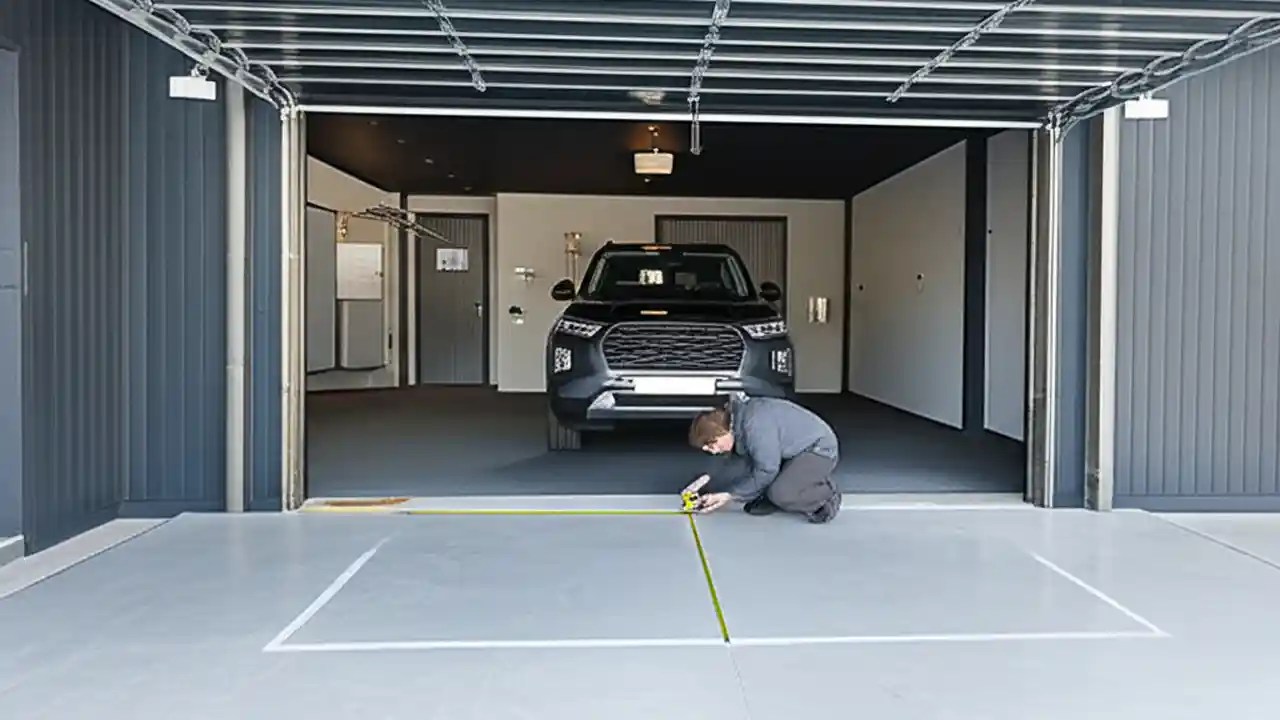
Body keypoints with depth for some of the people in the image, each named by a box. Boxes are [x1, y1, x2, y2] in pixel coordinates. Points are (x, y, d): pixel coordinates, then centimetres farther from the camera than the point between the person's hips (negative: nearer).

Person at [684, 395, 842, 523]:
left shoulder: (755, 424, -32)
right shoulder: (735, 419, -5)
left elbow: (766, 471, -27)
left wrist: (730, 496, -19)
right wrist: (708, 477, -10)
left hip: (820, 448, -8)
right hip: (791, 450, 9)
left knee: (780, 494, -31)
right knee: (734, 469, -9)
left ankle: (827, 494, -4)